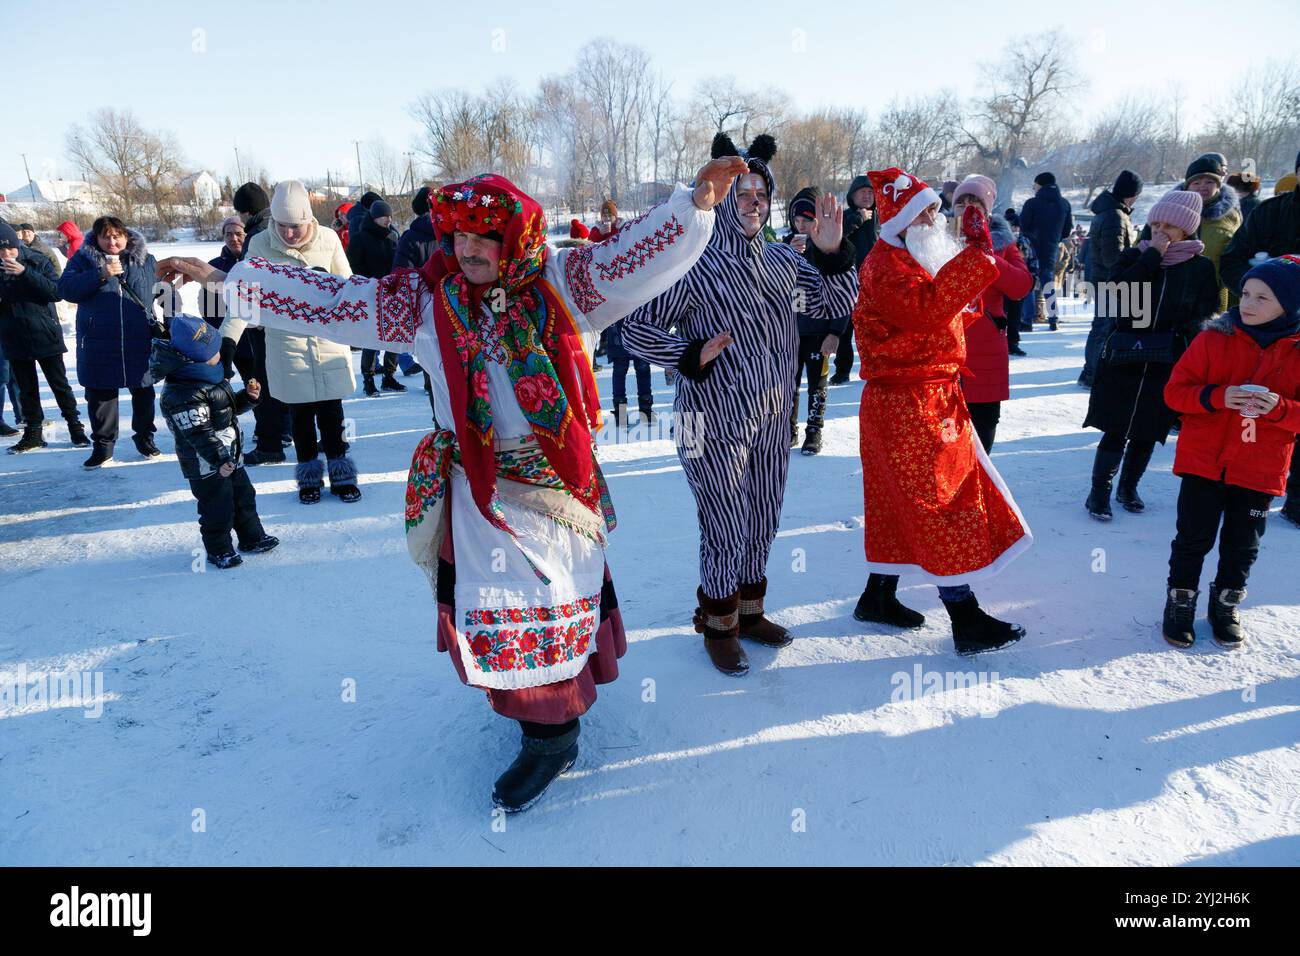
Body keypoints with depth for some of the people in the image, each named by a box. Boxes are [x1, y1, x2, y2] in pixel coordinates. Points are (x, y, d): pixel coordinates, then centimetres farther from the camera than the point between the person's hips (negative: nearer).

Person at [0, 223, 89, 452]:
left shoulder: (37, 262, -5)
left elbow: (57, 291, -17)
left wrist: (25, 273, -24)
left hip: (45, 336, -3)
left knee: (59, 384, 4)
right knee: (26, 388, 10)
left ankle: (75, 426, 15)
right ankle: (33, 432, 18)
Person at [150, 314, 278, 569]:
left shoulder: (211, 377, 6)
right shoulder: (182, 394, -25)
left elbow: (230, 408, 20)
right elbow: (199, 433, -29)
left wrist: (248, 396, 4)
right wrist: (219, 460, -32)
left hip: (229, 457, 10)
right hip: (206, 467, -10)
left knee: (244, 496, 19)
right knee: (218, 507, 2)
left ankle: (253, 538, 35)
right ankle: (218, 550, 19)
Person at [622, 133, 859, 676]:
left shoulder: (783, 261, 6)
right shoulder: (694, 266, -12)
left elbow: (836, 305, 11)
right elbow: (634, 327, -10)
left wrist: (832, 253, -5)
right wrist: (691, 355, -22)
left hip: (772, 423, 6)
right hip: (716, 426, -6)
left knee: (763, 524, 17)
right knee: (725, 529, 2)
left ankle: (748, 612, 38)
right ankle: (718, 627, 24)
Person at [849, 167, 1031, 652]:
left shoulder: (914, 259, 18)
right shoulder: (887, 264, -14)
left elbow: (932, 320, 26)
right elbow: (926, 307, -33)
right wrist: (978, 253, -29)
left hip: (932, 399, 10)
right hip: (906, 405, -10)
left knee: (901, 502, 16)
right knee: (943, 504, -7)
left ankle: (879, 595, 28)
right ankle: (966, 620, 0)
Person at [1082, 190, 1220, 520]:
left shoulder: (1201, 267, 2)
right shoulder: (1135, 255, 3)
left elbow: (1203, 319, 1)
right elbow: (1117, 290, -16)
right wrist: (1152, 255, -14)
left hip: (1168, 364, 1)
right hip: (1124, 357, -1)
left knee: (1147, 432, 10)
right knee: (1115, 430, -4)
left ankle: (1128, 487, 26)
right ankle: (1099, 492, 4)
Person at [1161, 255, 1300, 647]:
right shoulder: (1214, 338, -6)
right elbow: (1175, 390, -6)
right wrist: (1217, 397, -22)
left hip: (1260, 470, 2)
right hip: (1204, 461, -1)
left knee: (1242, 545, 13)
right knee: (1194, 537, 6)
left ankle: (1226, 605, 32)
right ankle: (1180, 601, 22)